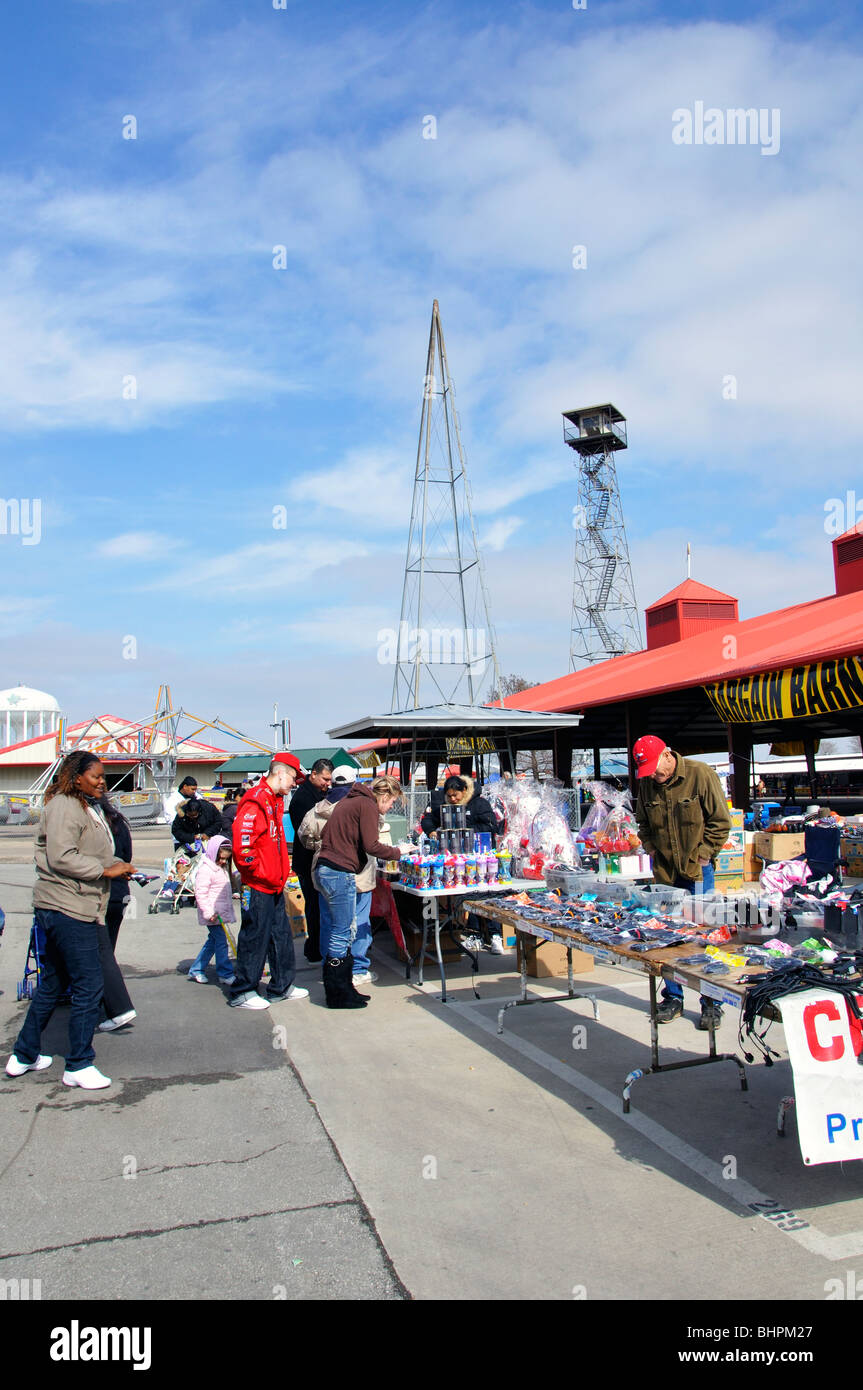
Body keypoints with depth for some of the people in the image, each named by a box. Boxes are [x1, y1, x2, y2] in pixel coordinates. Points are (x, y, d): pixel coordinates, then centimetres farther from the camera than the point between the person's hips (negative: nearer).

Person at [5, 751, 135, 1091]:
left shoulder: (89, 808, 20)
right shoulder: (63, 807, -12)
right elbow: (61, 858, -22)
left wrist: (119, 866, 6)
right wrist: (105, 870, -18)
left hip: (63, 909, 11)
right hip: (67, 908, -11)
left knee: (52, 984, 19)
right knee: (88, 985, -6)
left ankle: (24, 1056, 30)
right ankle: (78, 1065, 4)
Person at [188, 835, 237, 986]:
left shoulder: (223, 868, 14)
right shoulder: (206, 870, -16)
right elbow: (200, 893, -19)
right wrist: (209, 913, -22)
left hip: (221, 912, 9)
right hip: (212, 914, -9)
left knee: (213, 940, 14)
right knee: (221, 941, -6)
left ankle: (196, 969, 24)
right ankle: (226, 974, 2)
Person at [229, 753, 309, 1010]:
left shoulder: (275, 801, 16)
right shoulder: (257, 800, -17)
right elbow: (241, 837, -26)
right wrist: (252, 870, -18)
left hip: (274, 883, 10)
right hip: (259, 884, -10)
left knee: (281, 934, 15)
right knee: (255, 937, -2)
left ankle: (282, 986, 25)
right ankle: (242, 993, 10)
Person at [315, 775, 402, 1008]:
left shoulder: (350, 801, 19)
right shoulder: (367, 806, -10)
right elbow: (371, 846, -18)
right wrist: (397, 852, -3)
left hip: (326, 869, 10)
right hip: (340, 873, -10)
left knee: (347, 931, 15)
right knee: (341, 934, -3)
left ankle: (344, 988, 21)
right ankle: (338, 995, 4)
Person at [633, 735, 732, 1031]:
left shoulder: (700, 774, -10)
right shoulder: (646, 783, 3)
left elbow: (720, 821, -6)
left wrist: (701, 855, -9)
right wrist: (652, 850, 5)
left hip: (697, 871, -4)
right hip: (664, 872, 4)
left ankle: (711, 1003, 8)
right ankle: (673, 998, 19)